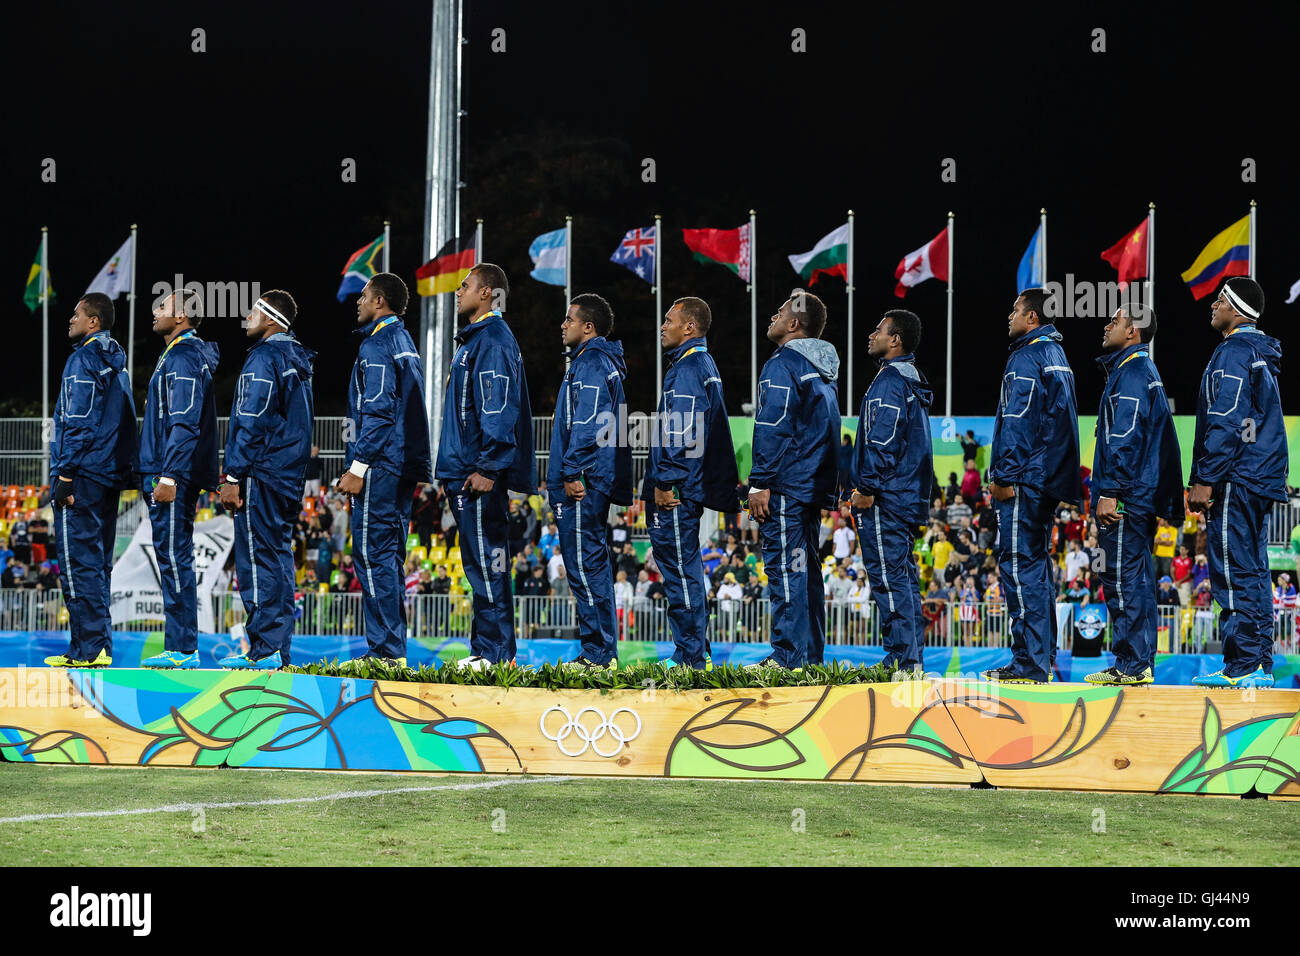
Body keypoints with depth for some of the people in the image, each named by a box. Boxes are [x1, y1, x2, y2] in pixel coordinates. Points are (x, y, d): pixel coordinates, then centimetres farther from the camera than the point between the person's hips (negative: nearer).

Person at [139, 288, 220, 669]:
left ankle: (183, 649, -9)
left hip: (174, 476, -11)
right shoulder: (176, 355, 19)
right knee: (173, 558, 10)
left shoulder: (185, 357, -12)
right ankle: (181, 648, 13)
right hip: (166, 473, 11)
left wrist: (168, 477, -24)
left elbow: (185, 423, -20)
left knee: (173, 557, -10)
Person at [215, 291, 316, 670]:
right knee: (277, 560, 11)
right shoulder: (296, 361, 17)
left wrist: (233, 476, -15)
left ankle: (264, 649, -11)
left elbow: (252, 423, -17)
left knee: (257, 560, -8)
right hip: (289, 478, 9)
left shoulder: (264, 358, -11)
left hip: (261, 475, -9)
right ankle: (277, 649, 12)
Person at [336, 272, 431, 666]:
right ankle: (393, 650, 11)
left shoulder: (377, 346, -11)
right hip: (405, 466, 10)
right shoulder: (405, 343, 19)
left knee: (372, 554, -8)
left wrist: (357, 467, -18)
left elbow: (377, 412, -18)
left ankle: (386, 649, -11)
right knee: (389, 556, 11)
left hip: (380, 466, -10)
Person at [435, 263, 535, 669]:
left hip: (480, 474, -10)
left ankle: (495, 653, -8)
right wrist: (451, 472, 22)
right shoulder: (473, 340, 20)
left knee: (486, 562, -9)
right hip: (464, 472, 10)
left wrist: (487, 468, -23)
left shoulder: (494, 341, -11)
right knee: (480, 563, 11)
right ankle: (487, 649, 14)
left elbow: (499, 410, -19)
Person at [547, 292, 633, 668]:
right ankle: (601, 651, 15)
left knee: (584, 563, -10)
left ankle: (599, 652, -10)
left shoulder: (591, 362, -10)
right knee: (591, 563, 12)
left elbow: (588, 422, -20)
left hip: (582, 483, -11)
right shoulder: (599, 361, 21)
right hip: (594, 482, 11)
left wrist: (573, 472, -21)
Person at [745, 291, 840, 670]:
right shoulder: (823, 371, 17)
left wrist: (760, 484, -16)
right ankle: (811, 653, 14)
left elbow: (772, 428, -17)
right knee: (806, 568, 12)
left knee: (784, 567, -9)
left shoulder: (783, 363, -11)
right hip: (816, 488, 9)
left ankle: (788, 656, -11)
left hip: (785, 484, -9)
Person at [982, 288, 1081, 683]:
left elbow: (1016, 422, -17)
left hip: (1024, 477, -10)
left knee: (1018, 563, -10)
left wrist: (1004, 476, -17)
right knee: (1035, 562, 13)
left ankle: (1030, 662, -13)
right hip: (1050, 479, 10)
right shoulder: (1057, 355, 19)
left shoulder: (1027, 358, -11)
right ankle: (1042, 659, 15)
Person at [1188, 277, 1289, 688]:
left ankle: (1242, 667, -11)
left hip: (1236, 480, -10)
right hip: (1262, 479, 10)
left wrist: (1205, 481, -18)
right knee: (1253, 572, 11)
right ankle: (1260, 665, 12)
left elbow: (1225, 423, -19)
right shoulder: (1262, 354, 19)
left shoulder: (1234, 353, -12)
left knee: (1233, 572, -9)